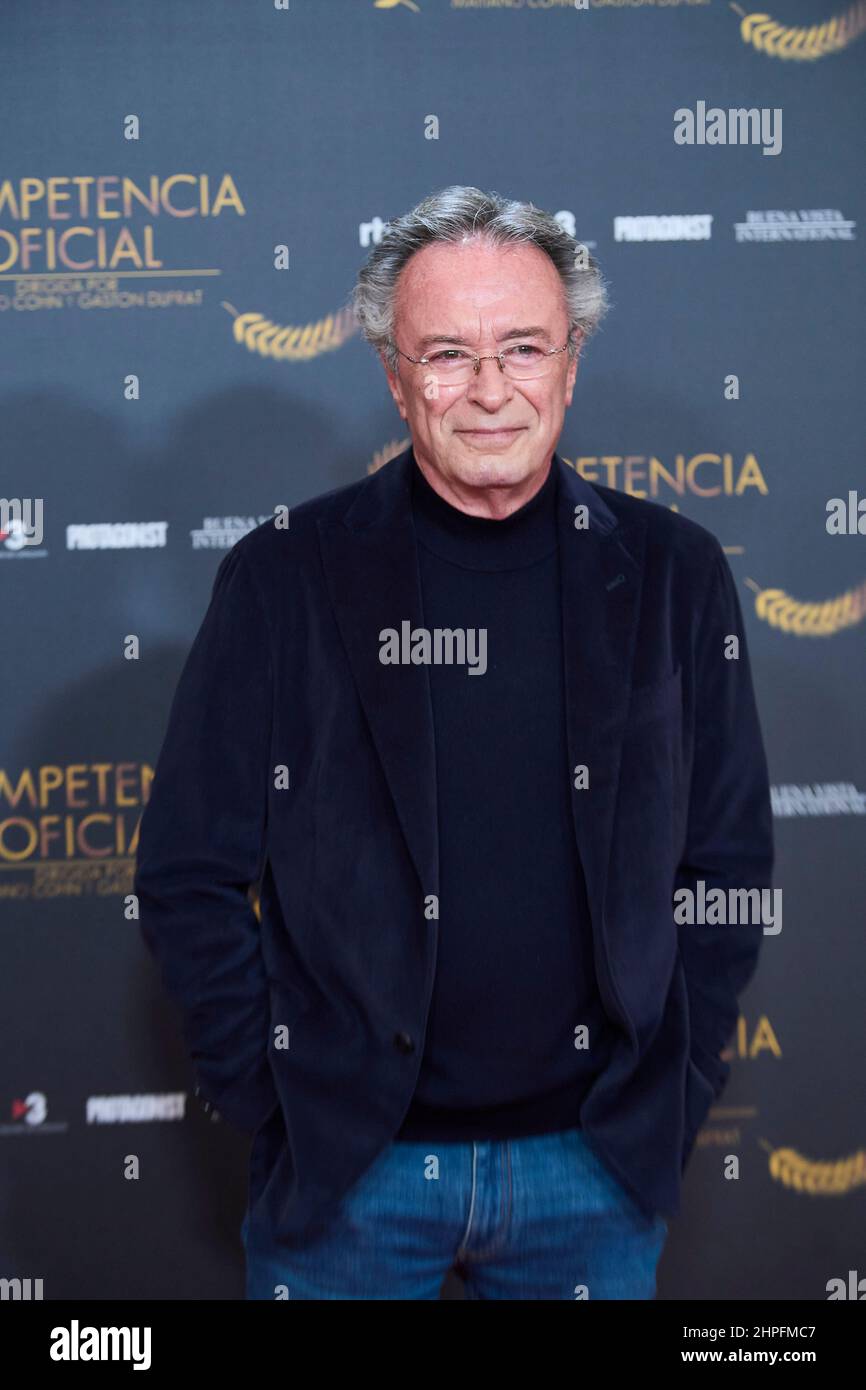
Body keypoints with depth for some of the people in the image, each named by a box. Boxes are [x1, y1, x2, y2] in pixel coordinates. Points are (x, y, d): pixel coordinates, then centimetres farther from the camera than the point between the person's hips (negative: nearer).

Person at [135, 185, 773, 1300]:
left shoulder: (671, 576, 0)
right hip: (346, 1165, -1)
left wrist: (670, 1090, 0)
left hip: (601, 1166, 2)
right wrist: (272, 1105, -6)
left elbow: (729, 863, 5)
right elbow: (189, 874, -3)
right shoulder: (284, 577, -5)